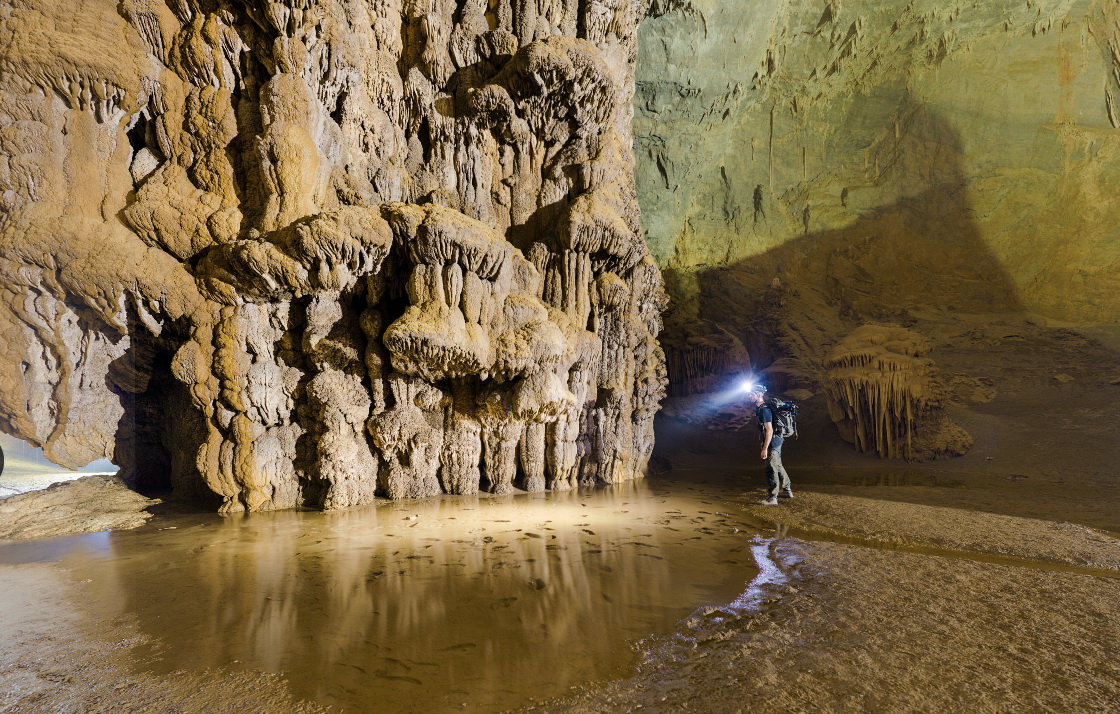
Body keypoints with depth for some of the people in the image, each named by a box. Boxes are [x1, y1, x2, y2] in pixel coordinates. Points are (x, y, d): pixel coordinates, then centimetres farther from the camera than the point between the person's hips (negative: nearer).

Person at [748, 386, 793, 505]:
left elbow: (769, 430, -25)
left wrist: (765, 448, -25)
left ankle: (772, 498, -2)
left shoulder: (764, 410, -22)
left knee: (771, 469, -6)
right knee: (778, 466, 22)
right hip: (776, 441, 10)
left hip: (772, 442, -10)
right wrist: (764, 442, 25)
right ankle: (786, 490, 35)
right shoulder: (761, 408, 10)